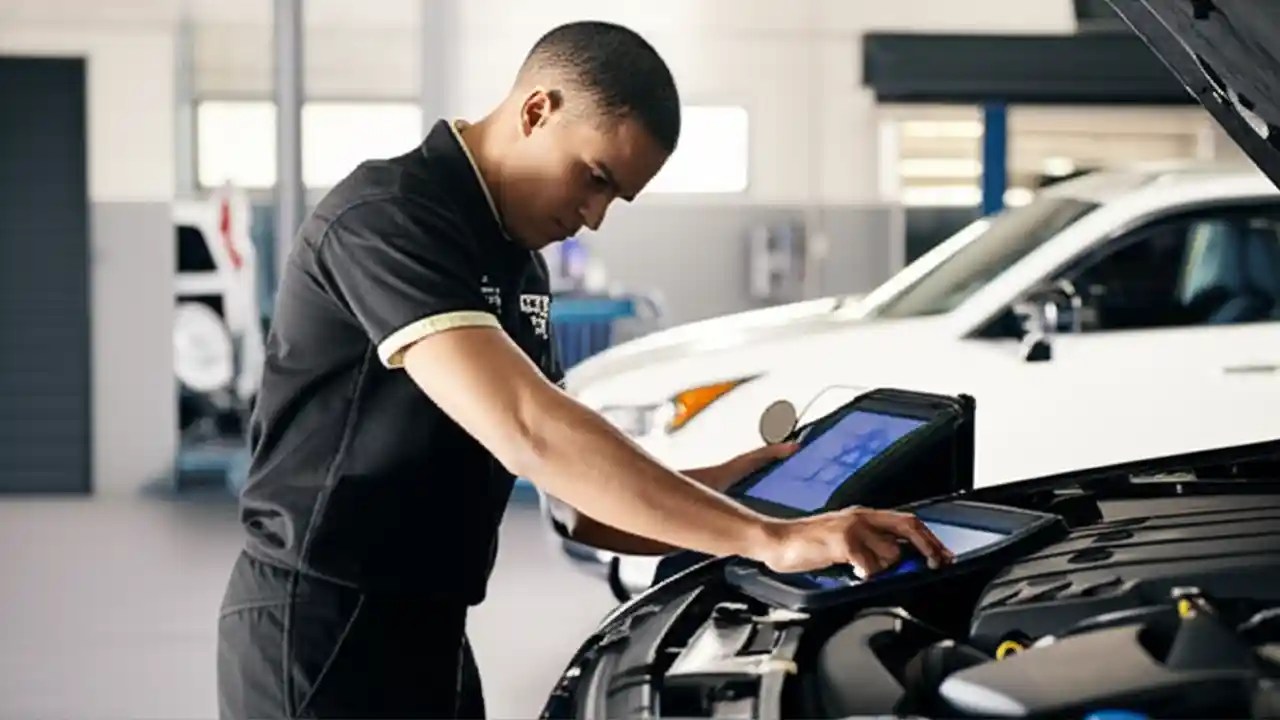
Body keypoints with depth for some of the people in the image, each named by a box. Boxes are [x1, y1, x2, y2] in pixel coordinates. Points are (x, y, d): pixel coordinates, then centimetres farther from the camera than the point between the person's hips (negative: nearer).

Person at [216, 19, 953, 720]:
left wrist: (729, 483, -1)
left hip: (430, 625, 9)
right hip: (321, 627, -9)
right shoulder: (389, 219, -19)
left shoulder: (515, 263, 12)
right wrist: (768, 539, -34)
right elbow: (527, 433, -32)